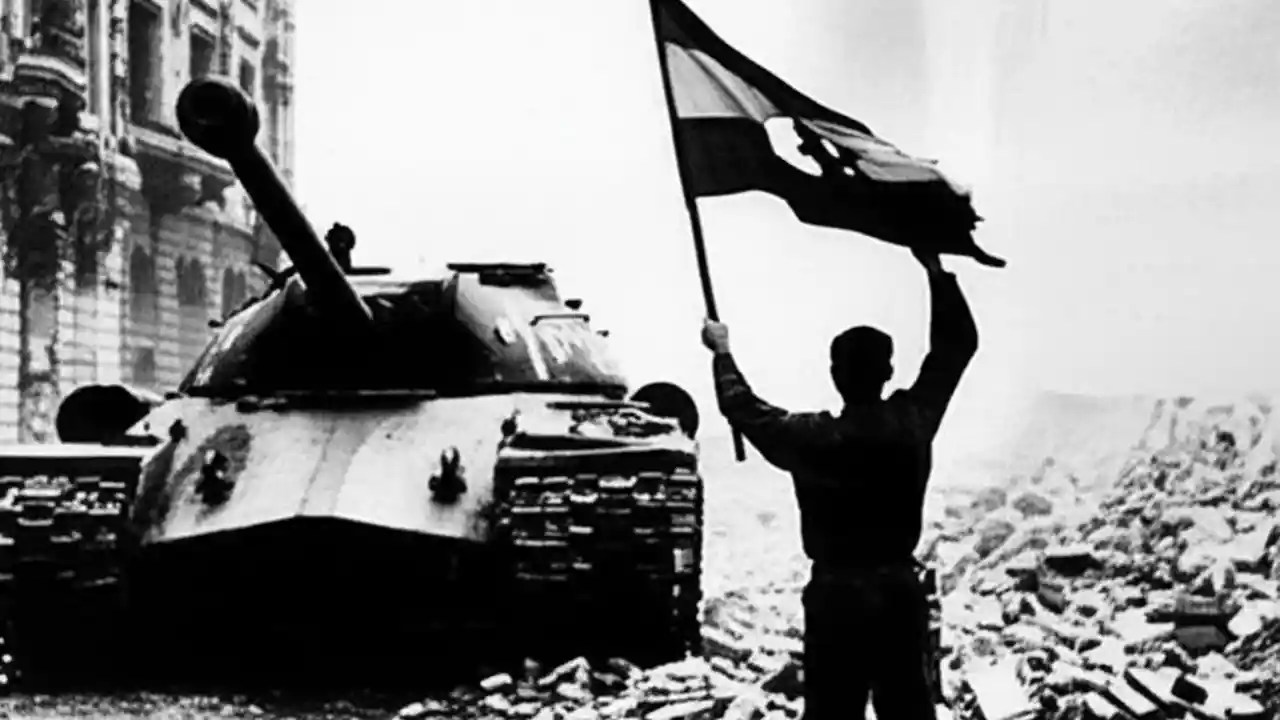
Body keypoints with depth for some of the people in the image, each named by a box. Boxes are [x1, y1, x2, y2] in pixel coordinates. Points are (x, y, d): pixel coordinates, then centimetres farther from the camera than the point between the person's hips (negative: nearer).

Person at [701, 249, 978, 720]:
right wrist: (935, 271, 14)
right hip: (901, 590, 3)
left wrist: (722, 352, 20)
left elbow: (745, 411, 5)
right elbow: (956, 345, 8)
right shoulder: (913, 422, -5)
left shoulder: (814, 438, -13)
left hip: (837, 593, -3)